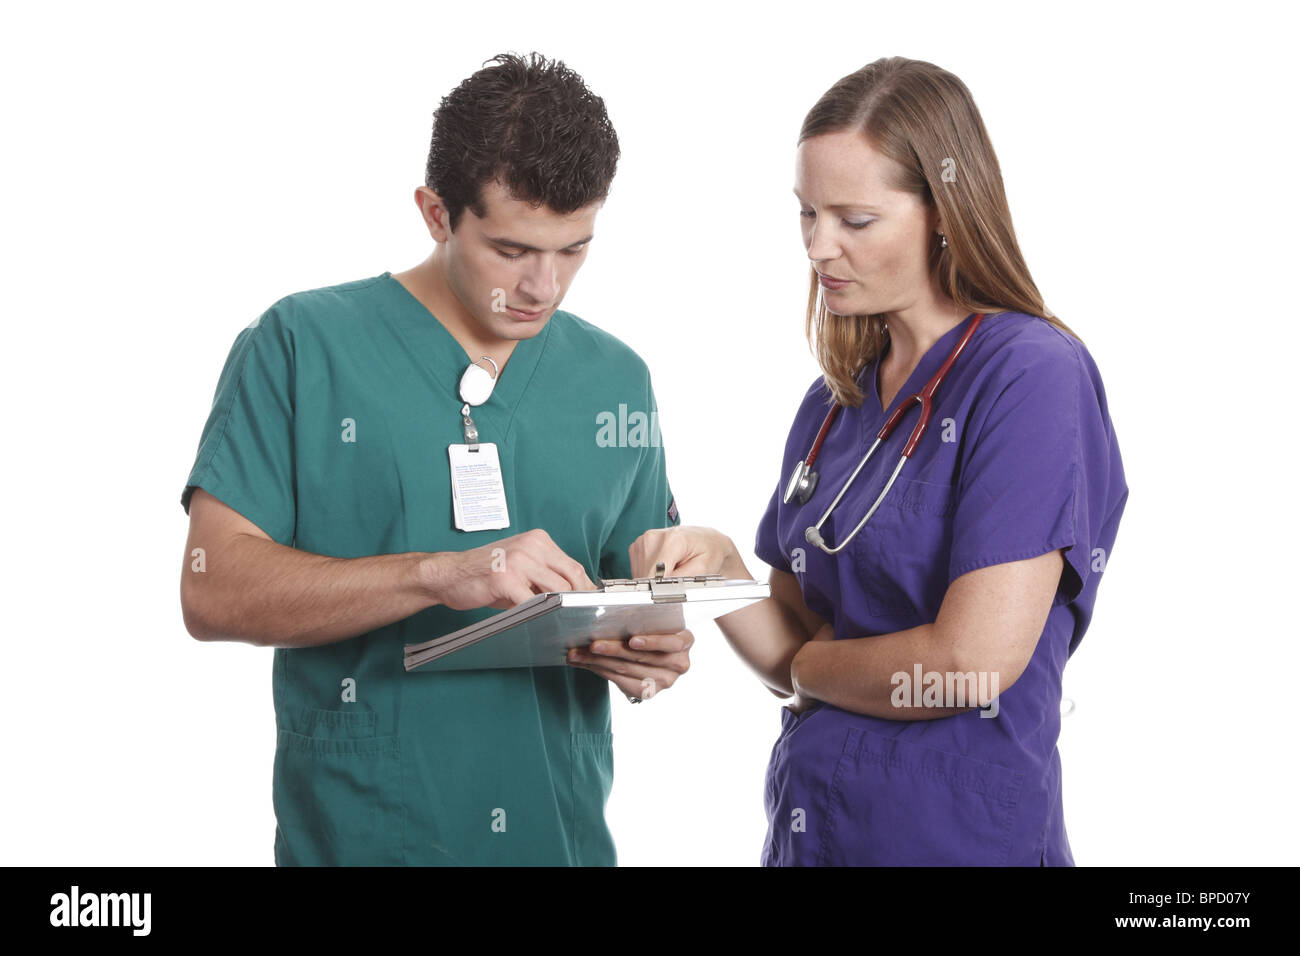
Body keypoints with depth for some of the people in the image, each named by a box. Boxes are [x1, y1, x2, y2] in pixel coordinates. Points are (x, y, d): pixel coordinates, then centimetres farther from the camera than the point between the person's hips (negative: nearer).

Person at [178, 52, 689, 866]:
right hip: (355, 834, -3)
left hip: (564, 832, 4)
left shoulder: (617, 380, 6)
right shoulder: (302, 347, -7)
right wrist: (438, 575, -26)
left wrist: (654, 654, -11)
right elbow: (214, 590, -14)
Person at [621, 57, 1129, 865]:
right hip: (810, 822, 7)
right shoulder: (836, 399, 7)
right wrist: (722, 570, -11)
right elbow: (797, 658, 8)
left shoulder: (1032, 375, -15)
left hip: (962, 829, -7)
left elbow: (972, 664, -21)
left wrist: (805, 667, -4)